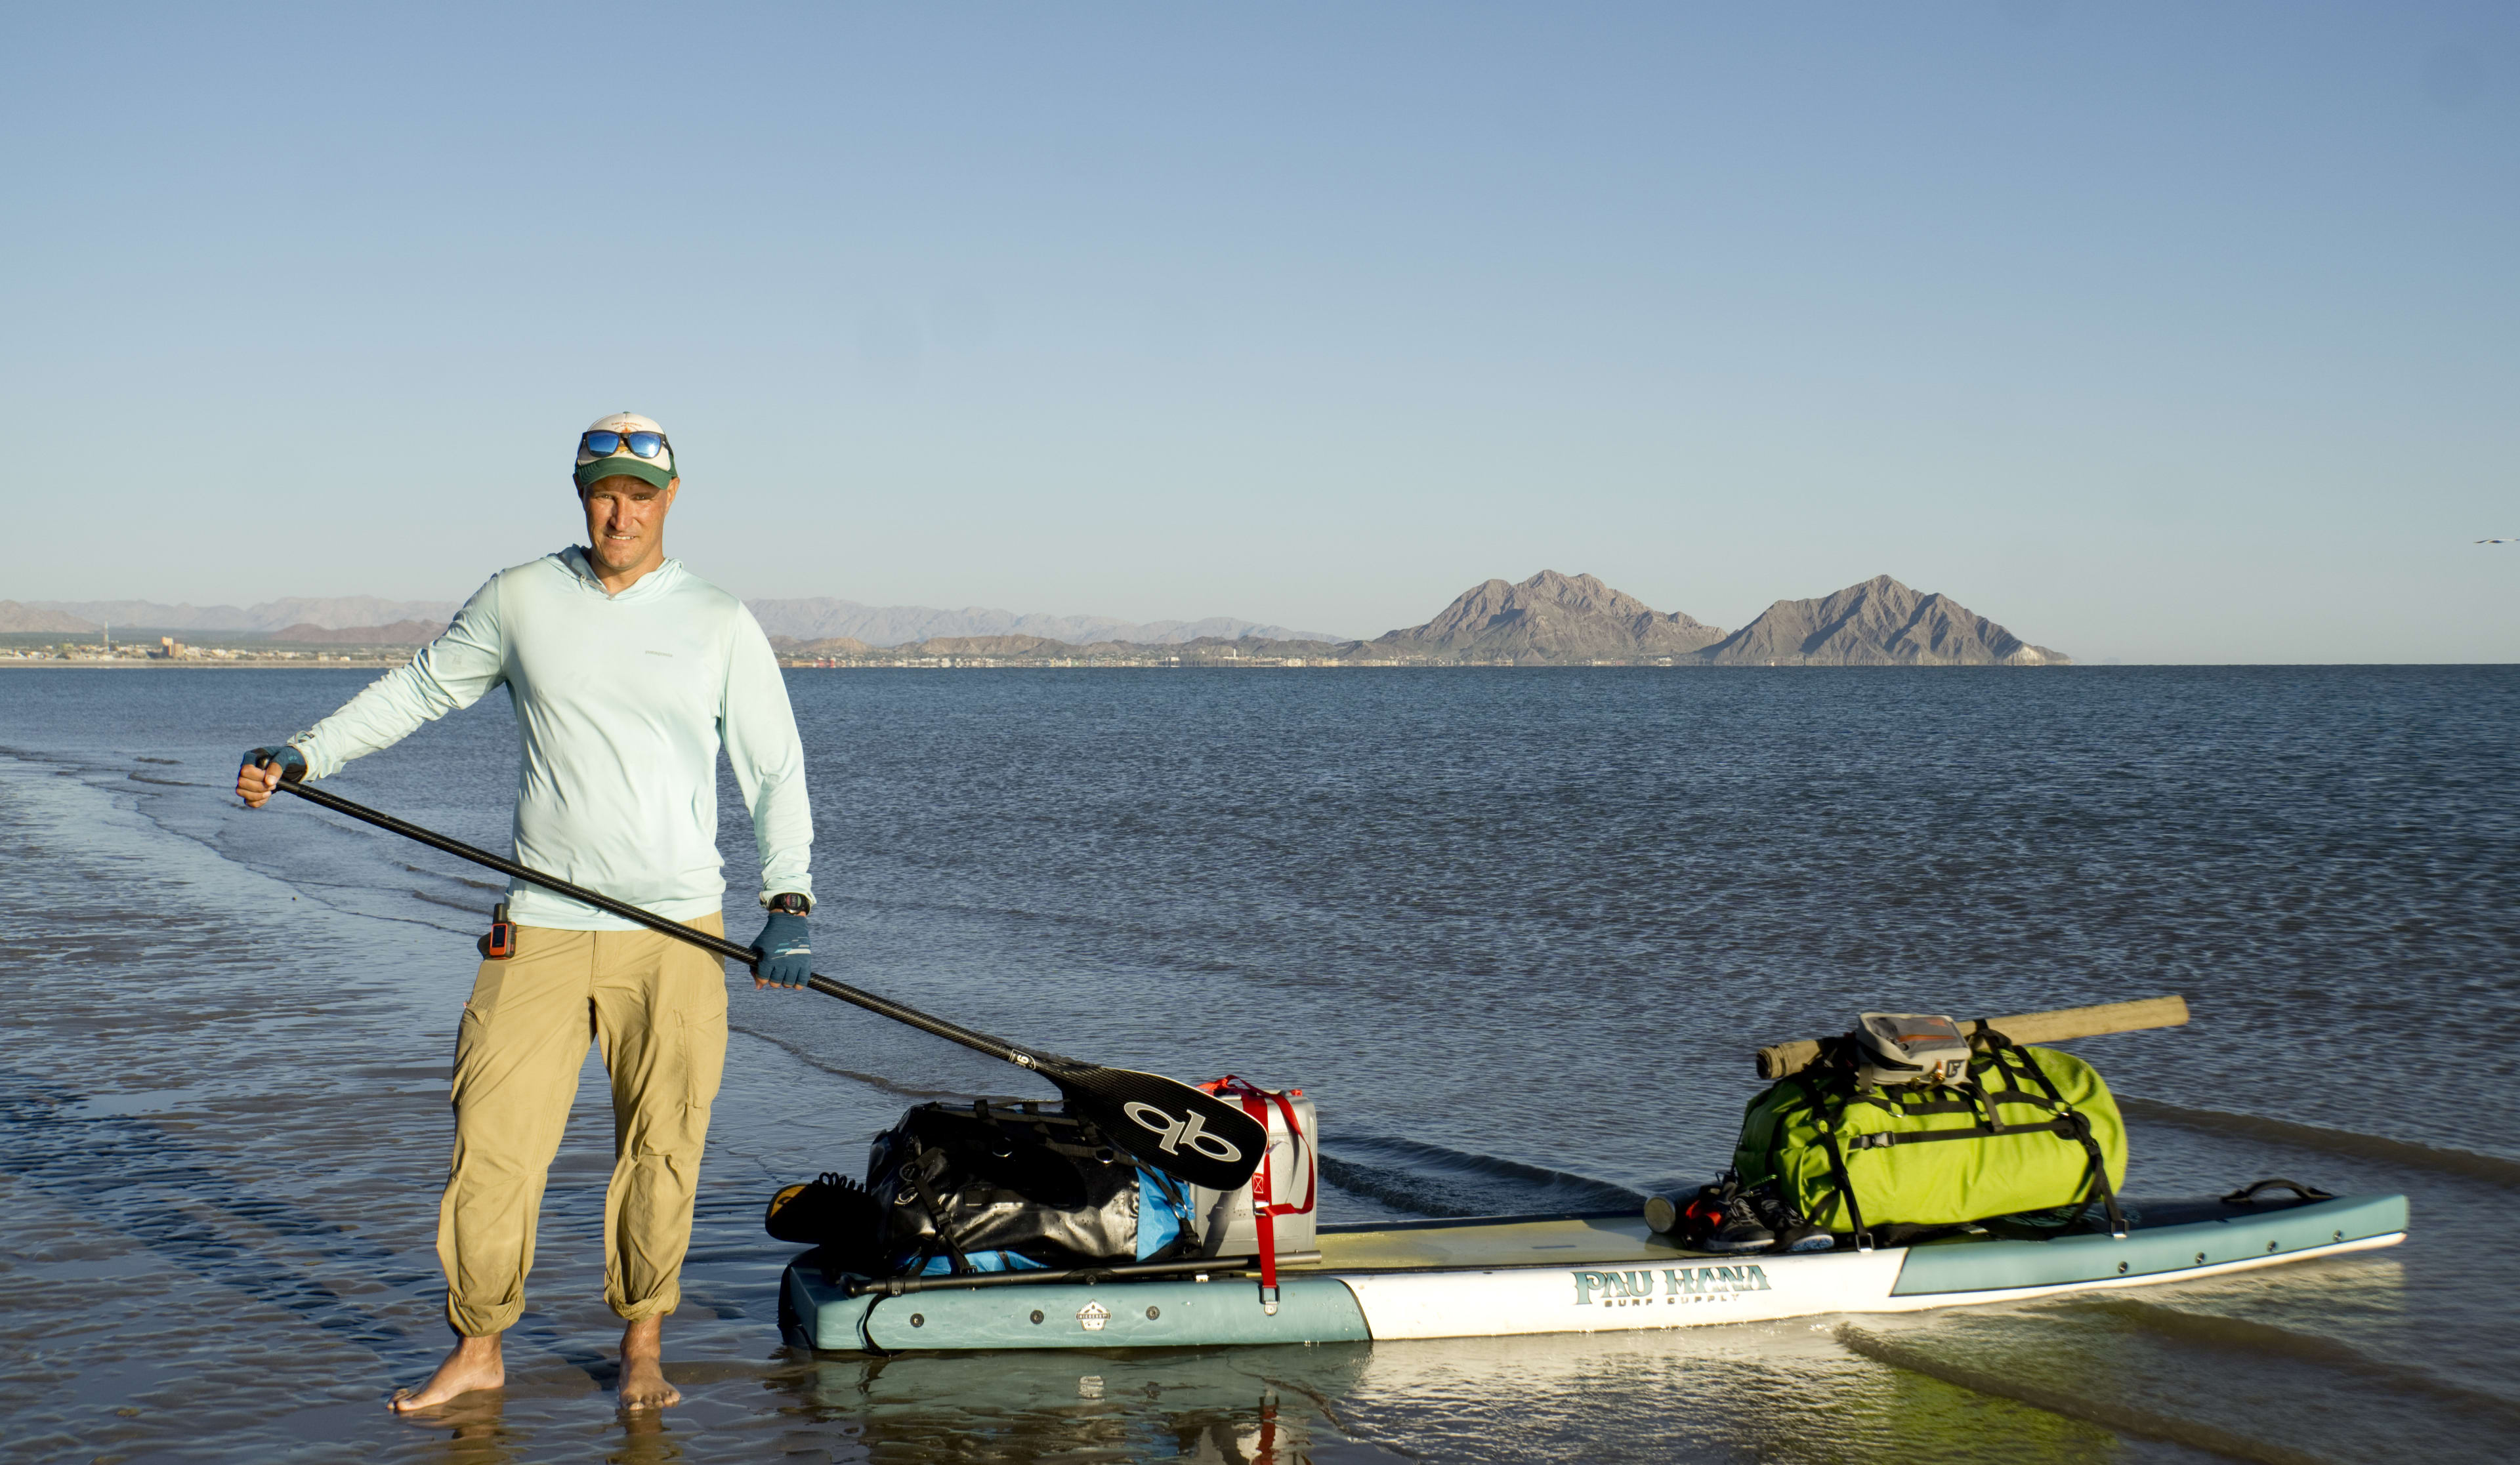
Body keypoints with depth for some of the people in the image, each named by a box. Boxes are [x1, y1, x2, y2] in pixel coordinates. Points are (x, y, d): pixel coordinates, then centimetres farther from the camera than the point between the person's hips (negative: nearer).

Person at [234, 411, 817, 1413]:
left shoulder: (720, 624, 4)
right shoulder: (519, 600, 7)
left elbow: (776, 771, 4)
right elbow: (418, 691, 17)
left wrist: (788, 901, -8)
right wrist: (301, 756, 8)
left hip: (675, 931, -1)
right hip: (542, 928, 1)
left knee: (659, 1145, 1)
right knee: (492, 1140, -1)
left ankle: (642, 1344, 19)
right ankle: (476, 1348, 15)